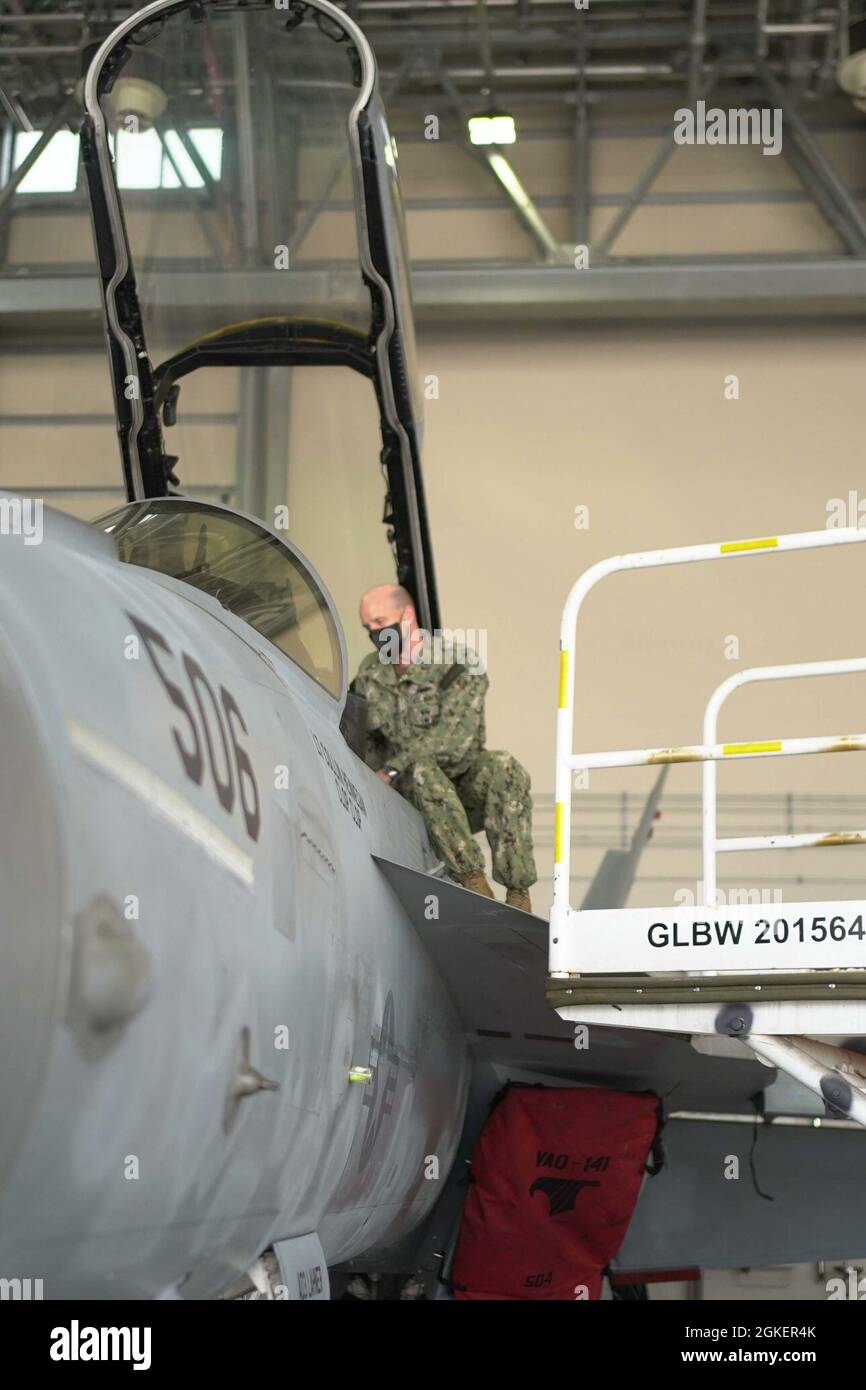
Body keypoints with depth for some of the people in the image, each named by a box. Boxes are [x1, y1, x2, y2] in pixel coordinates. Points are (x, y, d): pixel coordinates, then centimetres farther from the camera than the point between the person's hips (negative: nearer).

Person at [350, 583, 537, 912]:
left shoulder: (458, 664, -9)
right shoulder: (370, 674, 8)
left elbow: (454, 737, -21)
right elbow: (365, 738, 20)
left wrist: (392, 770, -25)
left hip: (464, 789, -2)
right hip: (410, 794, 2)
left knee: (502, 770, -35)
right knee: (422, 771, -35)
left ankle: (518, 893, -35)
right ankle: (474, 881, -40)